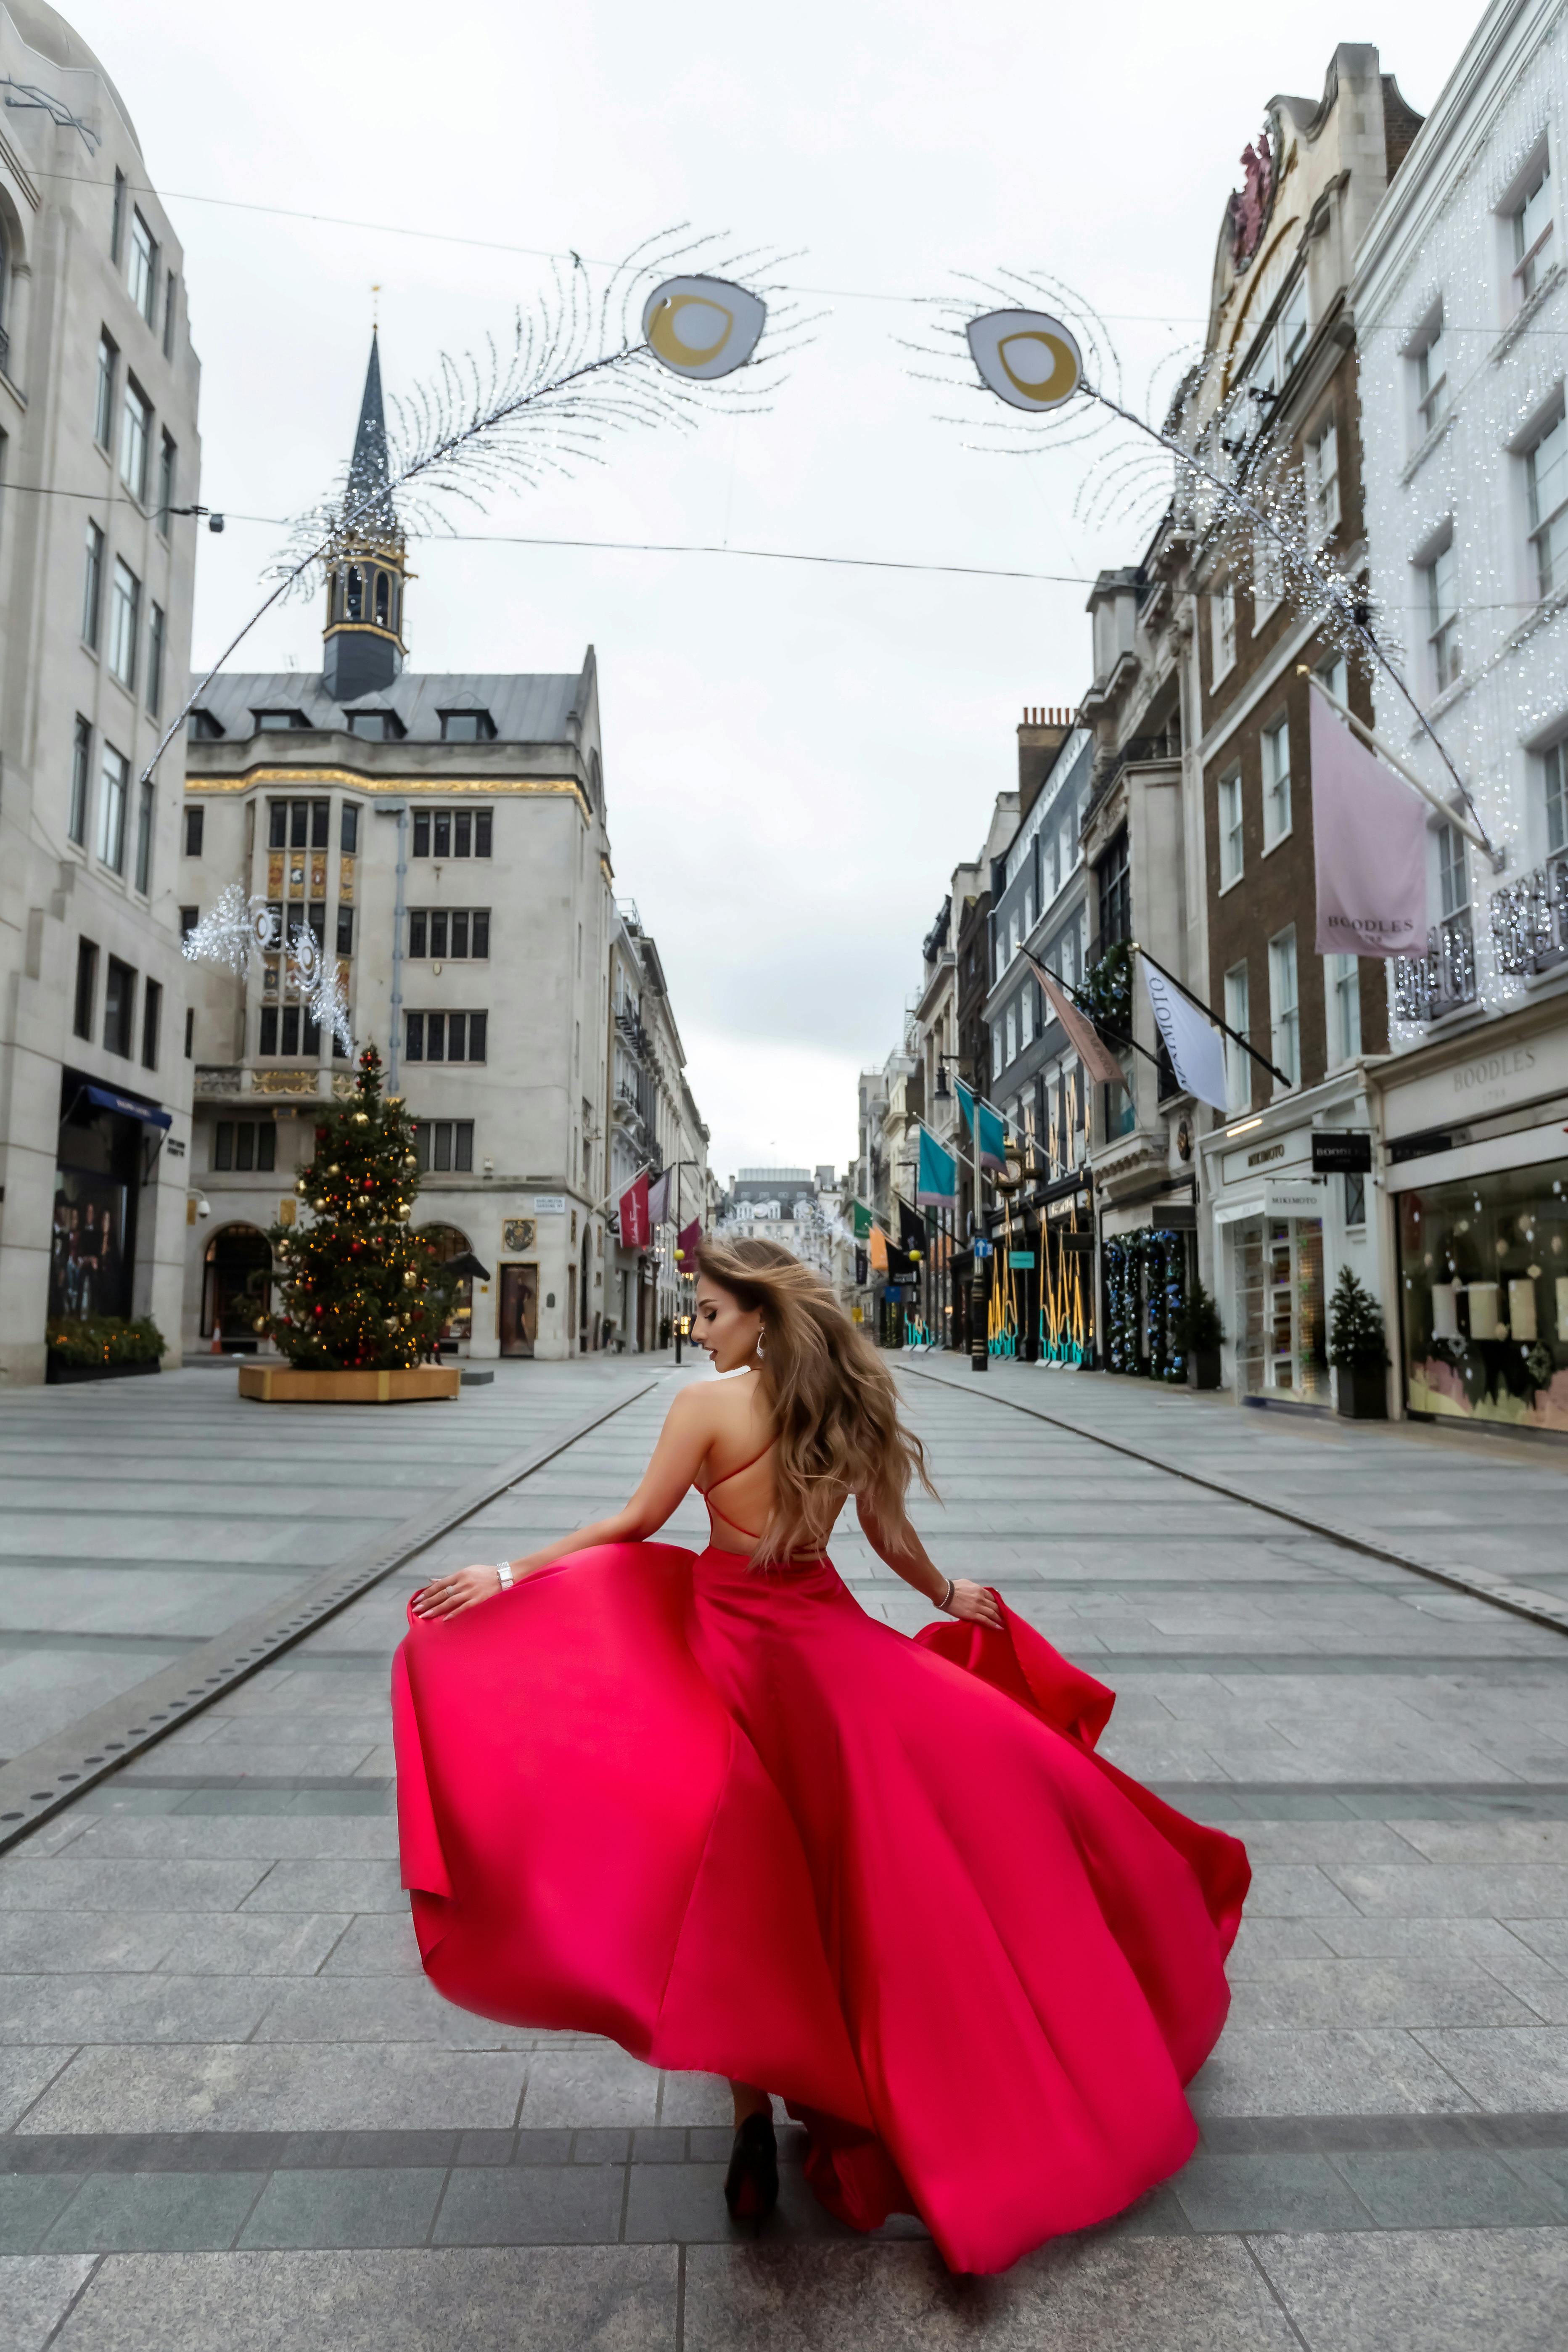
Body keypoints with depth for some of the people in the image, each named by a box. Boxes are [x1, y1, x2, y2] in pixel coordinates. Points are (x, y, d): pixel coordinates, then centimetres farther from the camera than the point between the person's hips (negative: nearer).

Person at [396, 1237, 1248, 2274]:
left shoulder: (709, 1404, -13)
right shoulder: (851, 1403, 3)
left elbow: (638, 1522, -10)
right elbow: (891, 1536, 10)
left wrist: (509, 1574, -2)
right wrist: (949, 1594, 29)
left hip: (735, 1643, -5)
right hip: (829, 1637, 5)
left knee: (743, 1875, 5)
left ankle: (755, 2107, 10)